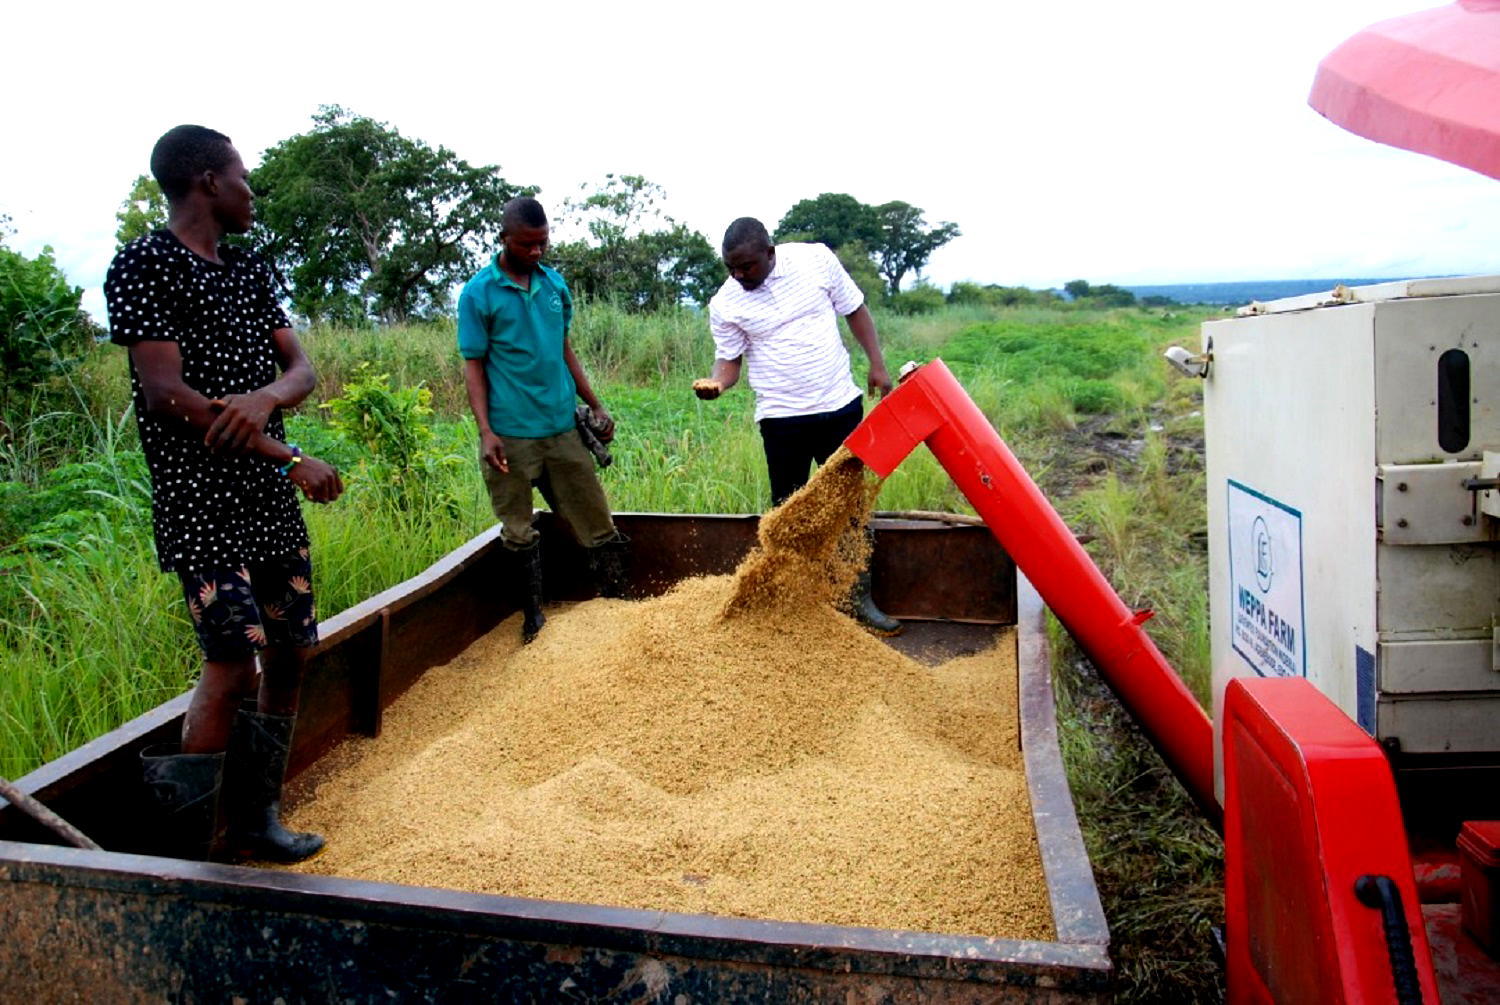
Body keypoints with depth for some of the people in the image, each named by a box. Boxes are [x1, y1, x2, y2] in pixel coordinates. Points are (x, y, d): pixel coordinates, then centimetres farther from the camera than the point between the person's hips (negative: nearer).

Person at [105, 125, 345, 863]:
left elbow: (301, 370, 10)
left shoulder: (249, 271, 16)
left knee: (288, 657, 9)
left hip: (271, 501, 8)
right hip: (201, 504, -8)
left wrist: (265, 398, -14)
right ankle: (188, 855, 2)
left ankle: (254, 821, 24)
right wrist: (290, 459, -15)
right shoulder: (143, 266, -8)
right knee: (232, 667, -12)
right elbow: (166, 394, -16)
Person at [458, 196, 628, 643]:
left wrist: (595, 406, 14)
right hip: (510, 435, -4)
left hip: (562, 427, 4)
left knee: (596, 522, 6)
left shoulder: (555, 284, 9)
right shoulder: (478, 294, -4)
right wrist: (486, 431, -13)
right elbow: (474, 366, -4)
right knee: (519, 534, 8)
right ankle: (533, 619, 22)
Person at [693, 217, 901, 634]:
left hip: (840, 406, 1)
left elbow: (854, 308, 6)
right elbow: (730, 359, -2)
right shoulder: (725, 304, -6)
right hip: (782, 419, -1)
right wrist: (716, 382, -25)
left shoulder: (815, 259, -5)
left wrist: (877, 364, -1)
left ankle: (861, 598, 21)